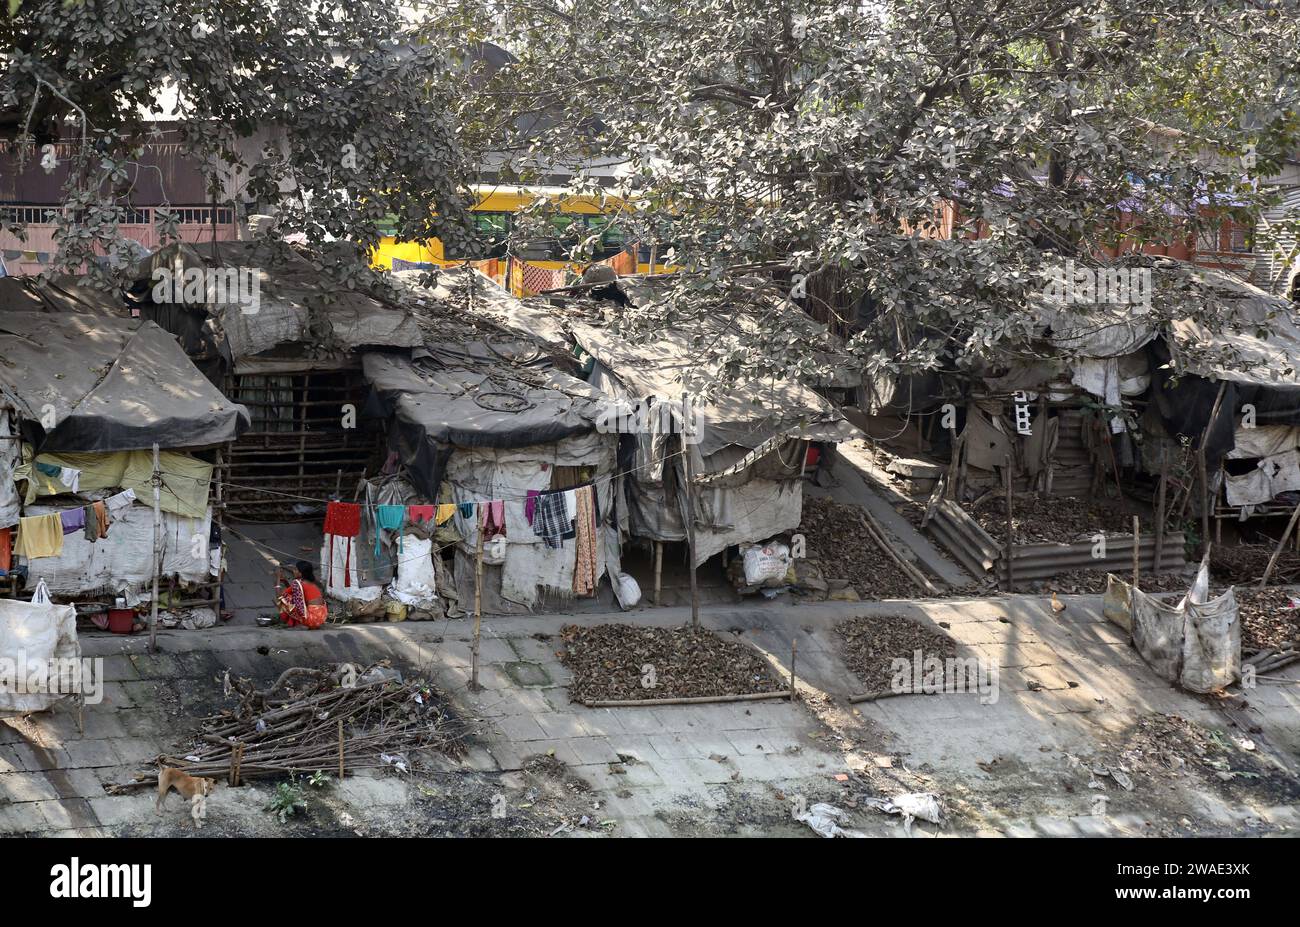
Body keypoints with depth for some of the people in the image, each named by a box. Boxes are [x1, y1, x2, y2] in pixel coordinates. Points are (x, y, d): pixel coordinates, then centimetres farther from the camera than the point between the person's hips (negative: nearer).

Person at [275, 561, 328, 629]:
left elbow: (279, 595, 2)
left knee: (283, 599, 1)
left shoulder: (296, 583, -7)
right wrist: (284, 580, 23)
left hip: (313, 618, -8)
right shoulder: (312, 582, 16)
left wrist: (278, 578, 11)